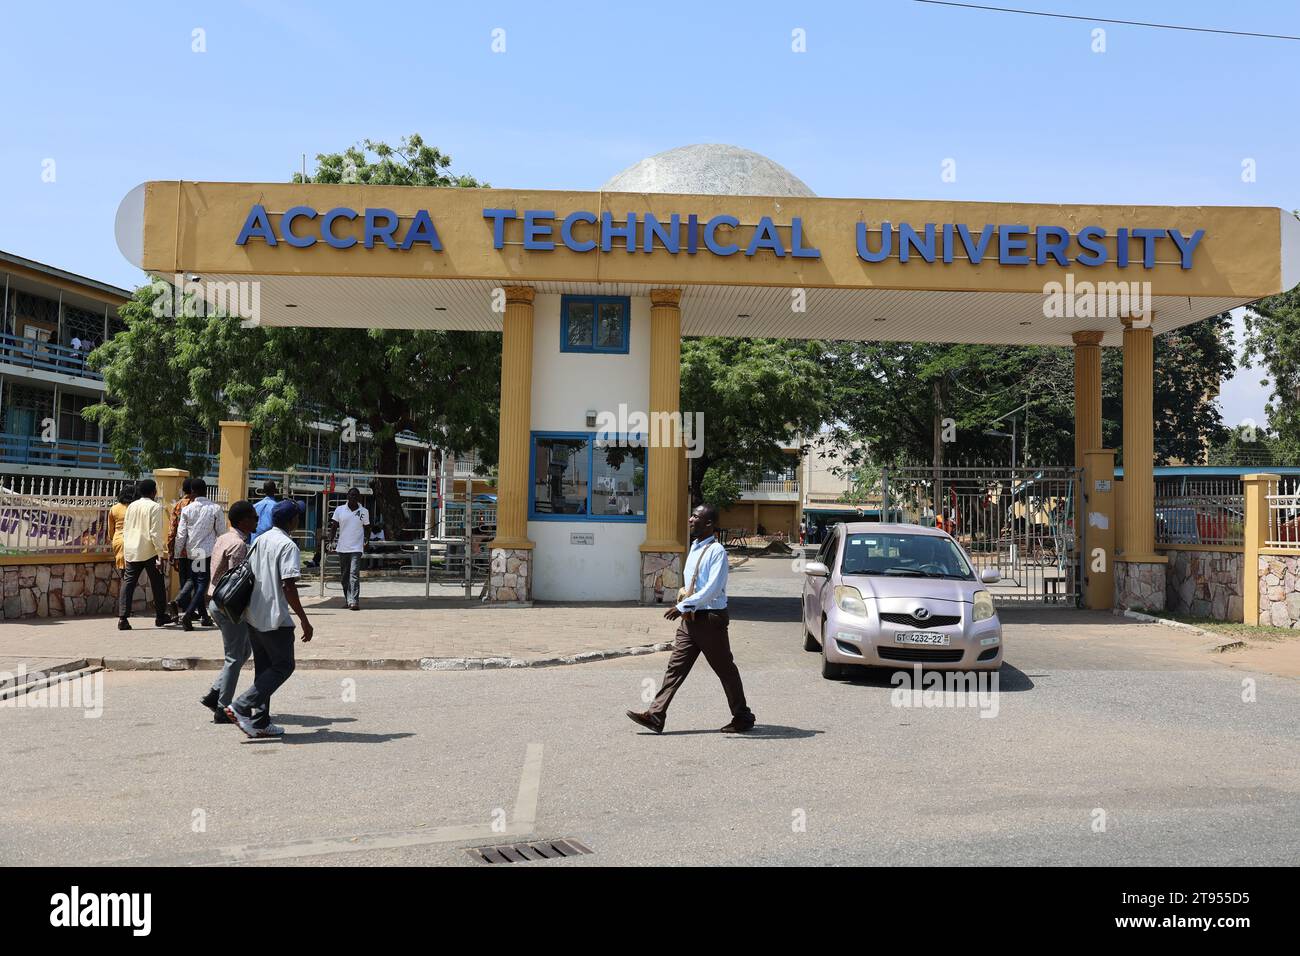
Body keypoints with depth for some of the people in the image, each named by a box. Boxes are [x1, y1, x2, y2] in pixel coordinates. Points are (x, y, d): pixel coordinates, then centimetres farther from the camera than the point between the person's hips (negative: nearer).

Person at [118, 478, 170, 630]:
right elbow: (155, 533, -14)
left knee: (128, 583, 3)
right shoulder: (155, 507, -9)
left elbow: (125, 529, 13)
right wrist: (160, 554, -11)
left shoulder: (131, 506, 9)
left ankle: (122, 618, -7)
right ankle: (160, 616, 20)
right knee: (157, 584, 10)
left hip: (131, 551, 5)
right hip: (149, 551, -5)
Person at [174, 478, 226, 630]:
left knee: (196, 584, 15)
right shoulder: (215, 508, -5)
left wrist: (178, 552, 13)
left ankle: (204, 616, 22)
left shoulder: (187, 509, -1)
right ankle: (188, 613, -21)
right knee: (202, 584, -3)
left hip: (191, 552, 3)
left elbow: (181, 534, 1)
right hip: (208, 552, -3)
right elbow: (221, 532, 0)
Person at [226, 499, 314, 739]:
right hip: (275, 619, -8)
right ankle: (242, 707, -7)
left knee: (263, 669, 14)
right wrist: (304, 620, -17)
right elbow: (288, 586, -20)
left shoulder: (259, 541, 11)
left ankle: (260, 722, 15)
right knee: (283, 666, 3)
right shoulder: (287, 545, -14)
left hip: (253, 617, 8)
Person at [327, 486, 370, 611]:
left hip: (356, 548, -2)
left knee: (354, 574, -13)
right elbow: (334, 526, 6)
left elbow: (367, 528, 13)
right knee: (344, 575, 10)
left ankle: (354, 601, -18)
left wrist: (367, 539, -4)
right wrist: (331, 540, -8)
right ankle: (347, 599, 21)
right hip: (342, 548, 2)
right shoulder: (339, 510, 4)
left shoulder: (364, 512, 3)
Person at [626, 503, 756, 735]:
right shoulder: (694, 548, 12)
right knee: (676, 666, 2)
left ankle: (742, 718, 18)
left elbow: (712, 588, -23)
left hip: (710, 618, -8)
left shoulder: (717, 551, -15)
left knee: (725, 669, 4)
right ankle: (655, 715, 1)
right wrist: (683, 592, 8)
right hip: (690, 618, 8)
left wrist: (682, 606, -24)